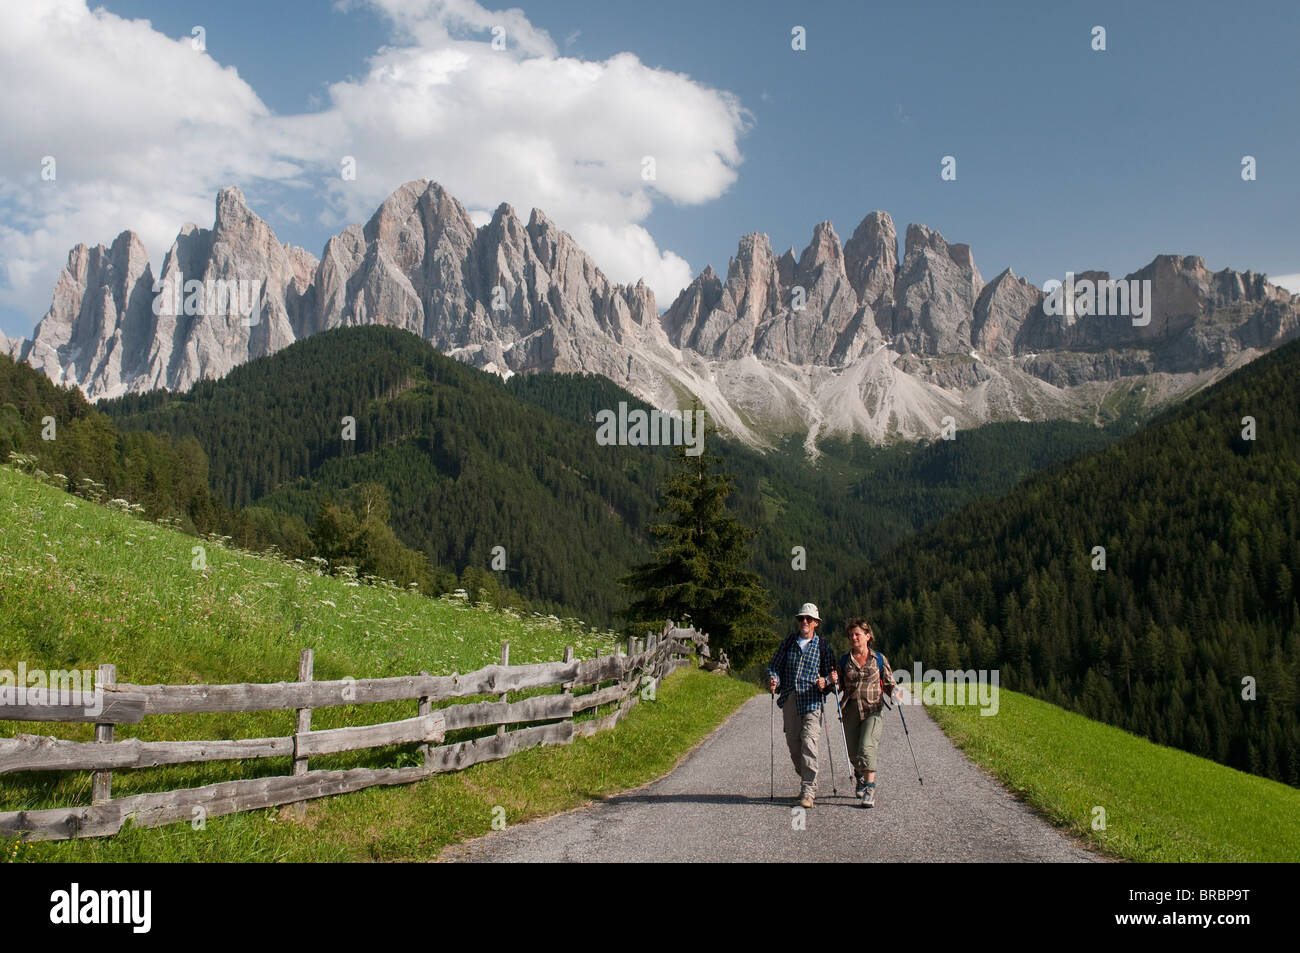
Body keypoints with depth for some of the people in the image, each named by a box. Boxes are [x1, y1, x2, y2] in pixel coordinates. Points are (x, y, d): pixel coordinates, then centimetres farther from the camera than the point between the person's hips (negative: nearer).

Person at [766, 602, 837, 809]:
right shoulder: (788, 642, 10)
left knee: (809, 742, -14)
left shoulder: (822, 645, 4)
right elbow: (774, 665, 13)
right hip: (789, 699, 4)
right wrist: (773, 679, -8)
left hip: (812, 700, -4)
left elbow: (832, 674, 7)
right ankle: (807, 782, 28)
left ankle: (808, 791, -12)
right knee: (793, 743, 9)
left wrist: (826, 682, -15)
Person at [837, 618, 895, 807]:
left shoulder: (879, 659, 4)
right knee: (853, 751, 7)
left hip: (873, 710, -3)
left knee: (867, 747, -19)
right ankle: (861, 777, 37)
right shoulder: (845, 660, 9)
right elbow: (840, 686, 14)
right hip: (851, 710, 3)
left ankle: (870, 788, -15)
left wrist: (894, 692, -12)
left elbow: (889, 683, 8)